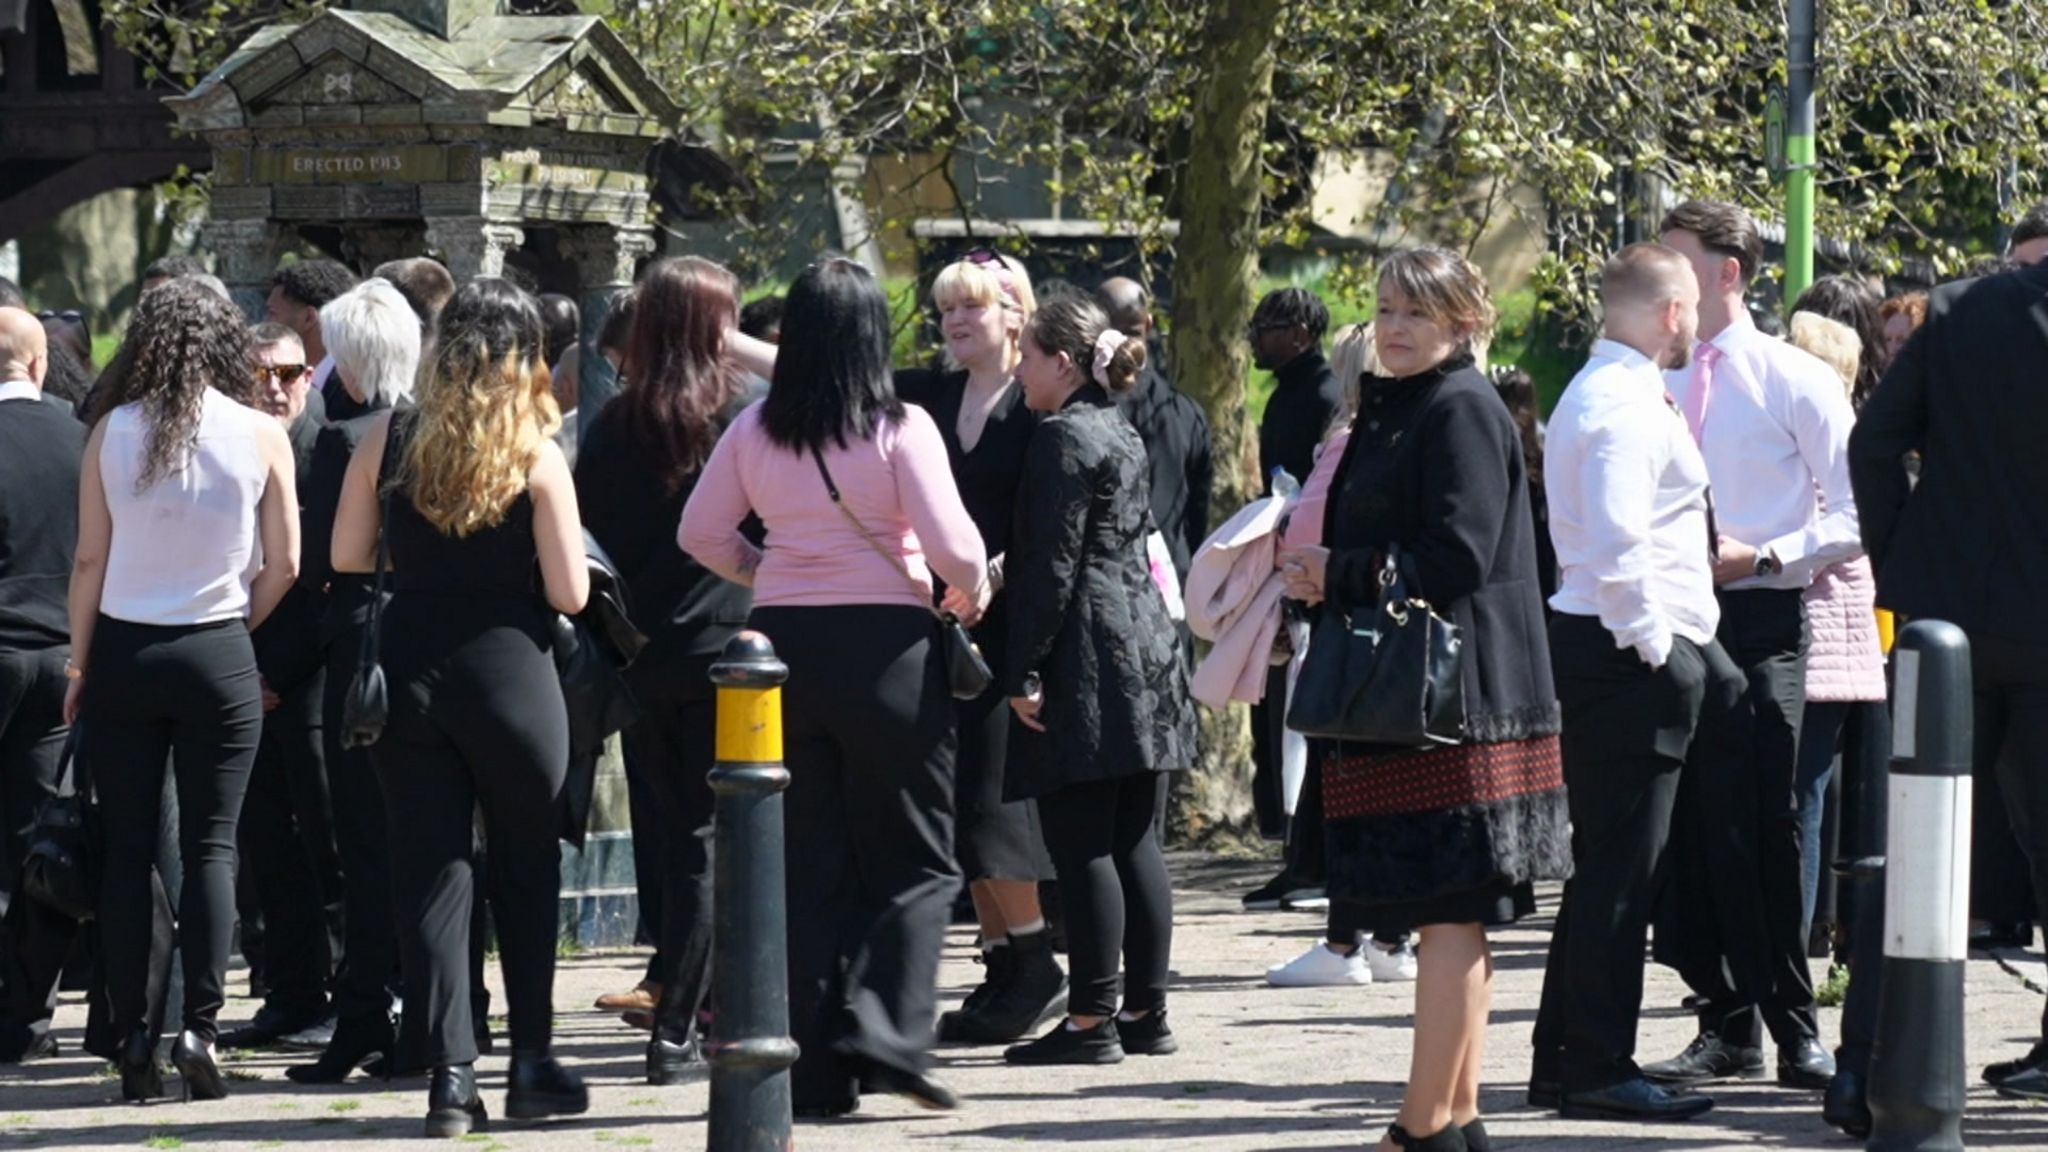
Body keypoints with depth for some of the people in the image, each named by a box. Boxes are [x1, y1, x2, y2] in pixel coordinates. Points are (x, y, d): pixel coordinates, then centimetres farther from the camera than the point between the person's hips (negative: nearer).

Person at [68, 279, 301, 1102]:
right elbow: (283, 566, -2)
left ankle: (132, 1037, 4)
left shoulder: (113, 432, -3)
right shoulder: (259, 435, -5)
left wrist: (79, 665, 7)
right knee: (210, 846, 4)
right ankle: (199, 1026, -7)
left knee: (126, 850, 6)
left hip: (123, 655, 1)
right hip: (218, 656, -1)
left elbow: (89, 560, -2)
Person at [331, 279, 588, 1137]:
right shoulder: (535, 455, -9)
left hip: (409, 671, 2)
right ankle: (532, 1061, 17)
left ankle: (450, 1074, 0)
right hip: (510, 672, -2)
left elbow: (347, 557, 4)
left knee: (429, 871, 5)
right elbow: (569, 592, -9)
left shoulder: (390, 440, -1)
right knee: (527, 868, 13)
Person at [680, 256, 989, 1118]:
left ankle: (815, 1072, 8)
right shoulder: (900, 429, -9)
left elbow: (700, 533, 7)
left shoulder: (753, 433, 3)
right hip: (886, 643, -4)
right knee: (915, 860, 7)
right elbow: (951, 544, -14)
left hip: (782, 640, 4)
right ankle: (884, 1034, -10)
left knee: (807, 863, 9)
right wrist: (973, 592, 6)